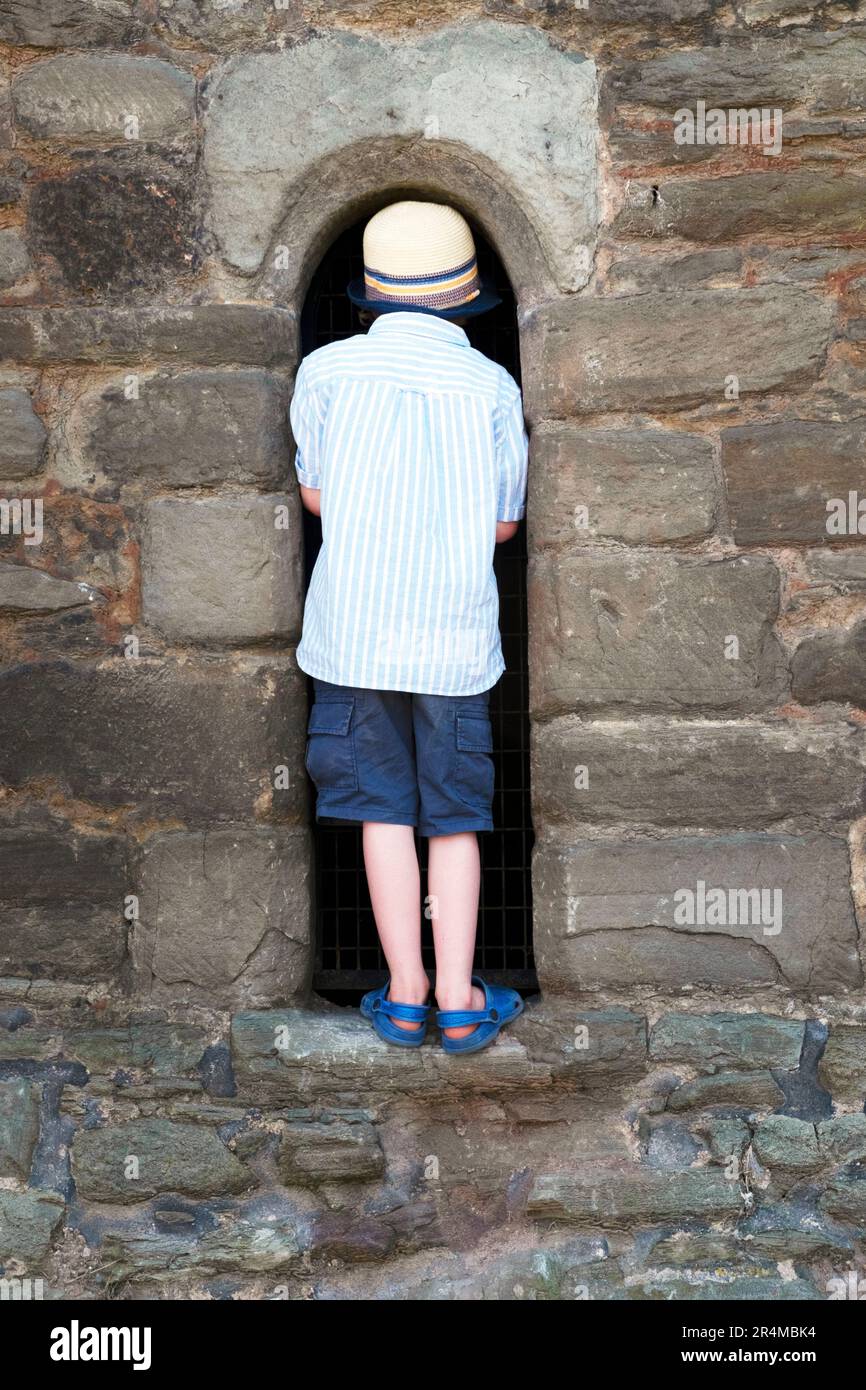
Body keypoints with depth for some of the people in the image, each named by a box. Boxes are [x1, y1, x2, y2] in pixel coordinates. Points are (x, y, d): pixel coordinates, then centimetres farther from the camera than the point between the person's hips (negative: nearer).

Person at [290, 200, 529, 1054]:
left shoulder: (326, 370, -2)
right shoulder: (492, 386, -2)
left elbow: (315, 495, 7)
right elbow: (504, 522, 4)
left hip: (355, 625, 0)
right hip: (455, 633, 0)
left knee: (383, 809, 8)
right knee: (454, 814, 10)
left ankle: (406, 996, 13)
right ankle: (458, 1001, 12)